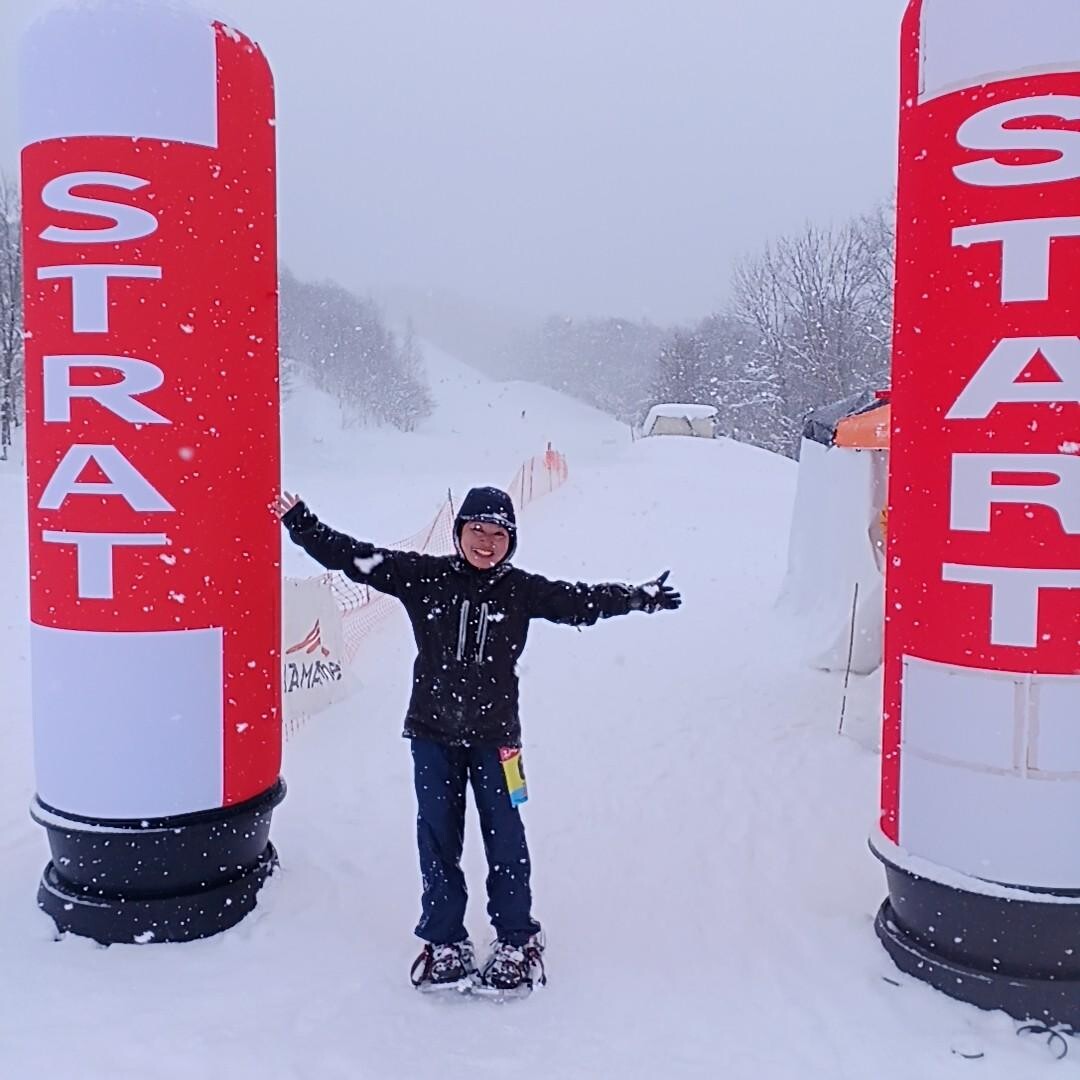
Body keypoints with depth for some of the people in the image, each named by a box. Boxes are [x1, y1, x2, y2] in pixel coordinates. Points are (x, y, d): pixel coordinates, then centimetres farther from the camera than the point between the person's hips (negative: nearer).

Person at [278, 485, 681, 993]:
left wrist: (640, 598, 6)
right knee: (437, 837, 8)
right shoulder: (423, 576, -5)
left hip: (494, 732, 0)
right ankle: (444, 941, 24)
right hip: (432, 731, 1)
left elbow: (581, 602, 6)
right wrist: (302, 524, -9)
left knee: (505, 838, 2)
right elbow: (353, 556, -5)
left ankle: (517, 940, 20)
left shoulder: (521, 590, -2)